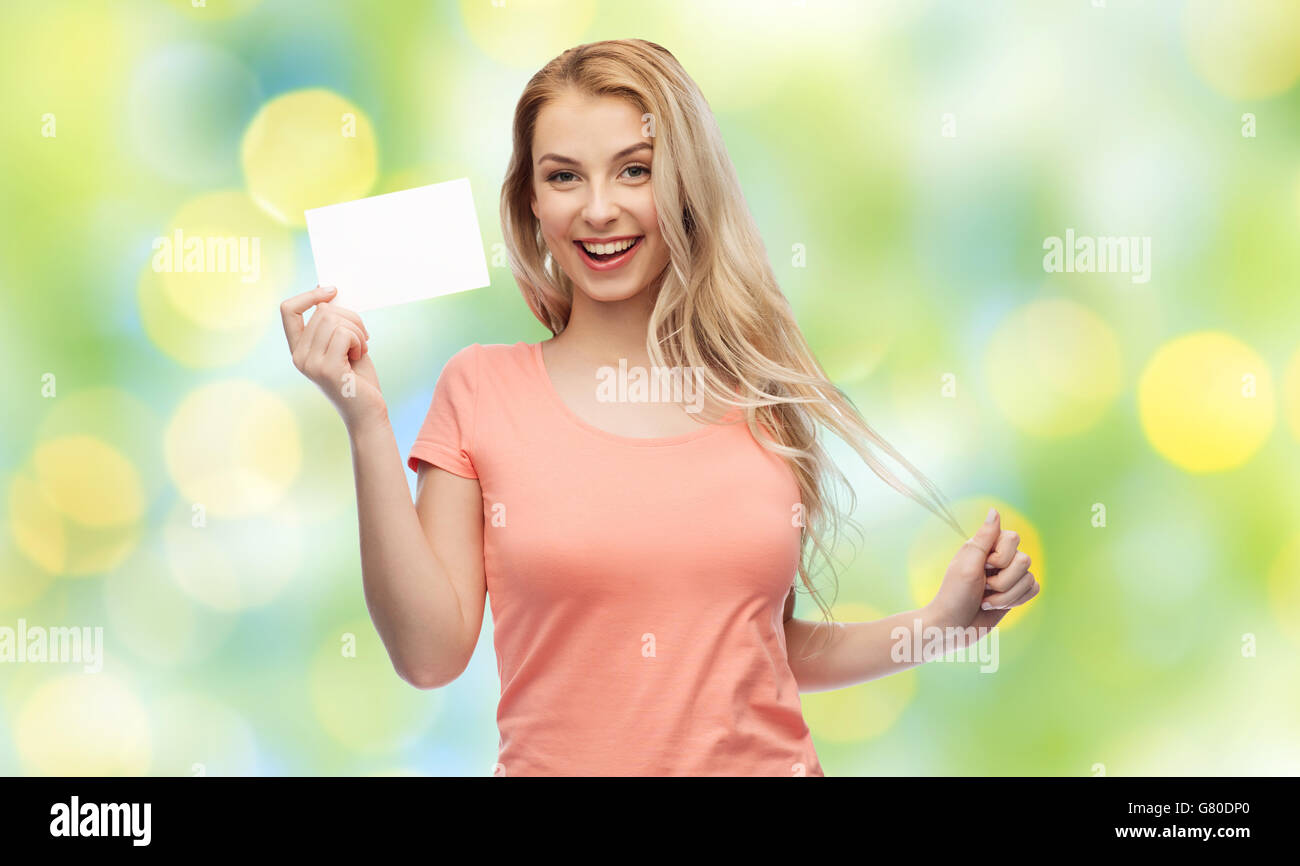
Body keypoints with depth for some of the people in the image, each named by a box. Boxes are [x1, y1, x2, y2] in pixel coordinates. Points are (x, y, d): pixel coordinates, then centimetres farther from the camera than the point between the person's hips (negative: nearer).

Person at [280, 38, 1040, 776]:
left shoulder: (763, 396, 0)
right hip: (562, 761, -1)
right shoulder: (482, 388, -4)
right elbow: (431, 655, -11)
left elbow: (770, 649, 9)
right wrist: (368, 422, -14)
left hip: (763, 757, 2)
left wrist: (940, 621, -3)